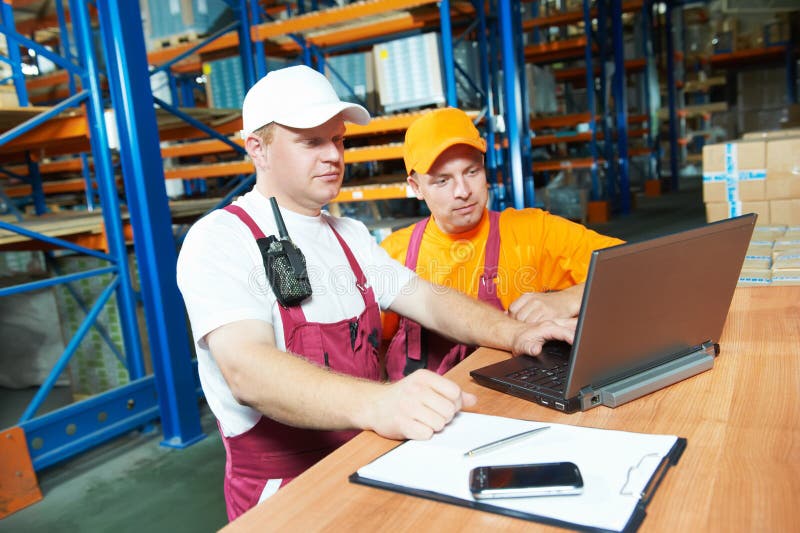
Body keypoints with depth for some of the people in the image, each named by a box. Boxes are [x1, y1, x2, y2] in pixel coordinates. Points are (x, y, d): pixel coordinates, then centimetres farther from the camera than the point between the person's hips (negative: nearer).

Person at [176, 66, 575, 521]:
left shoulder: (350, 235, 13)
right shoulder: (220, 240, -12)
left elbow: (426, 299, 7)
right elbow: (247, 369, -28)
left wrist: (515, 334, -11)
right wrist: (375, 404, -45)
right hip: (285, 491, -6)